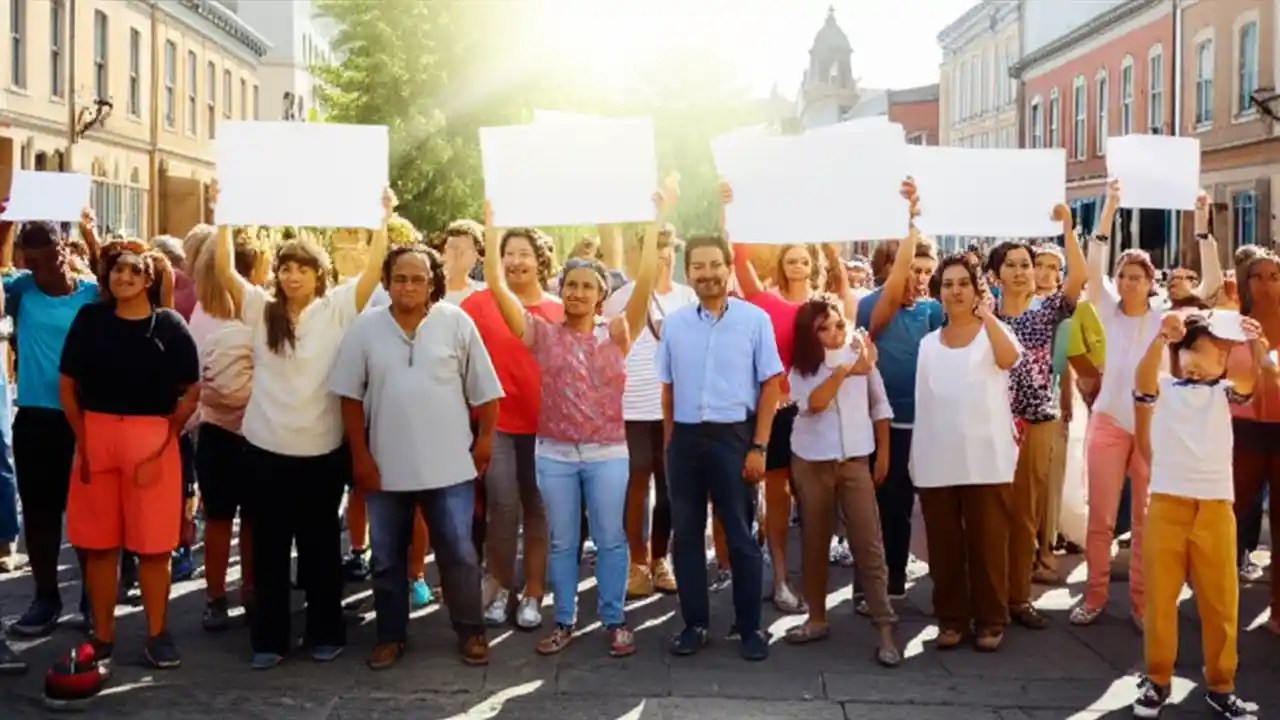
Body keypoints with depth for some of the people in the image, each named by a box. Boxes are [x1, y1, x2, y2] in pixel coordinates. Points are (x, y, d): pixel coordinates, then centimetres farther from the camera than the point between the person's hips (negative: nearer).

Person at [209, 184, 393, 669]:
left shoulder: (337, 310, -1)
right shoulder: (260, 309, 3)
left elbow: (373, 271, -9)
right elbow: (224, 270, -6)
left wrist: (383, 220, -14)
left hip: (322, 449, -1)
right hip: (266, 447, 1)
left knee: (320, 544, 11)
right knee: (269, 546, 9)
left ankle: (326, 632, 23)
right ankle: (270, 638, 19)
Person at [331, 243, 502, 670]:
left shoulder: (457, 323, -4)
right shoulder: (366, 328, -1)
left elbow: (483, 390, 1)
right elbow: (351, 396, 2)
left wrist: (485, 438, 0)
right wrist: (360, 455, -1)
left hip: (449, 465, -1)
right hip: (385, 465, 2)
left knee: (459, 554, 6)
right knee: (387, 558, 12)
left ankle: (471, 632, 22)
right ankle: (390, 636, 26)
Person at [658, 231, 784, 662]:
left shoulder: (755, 319, -3)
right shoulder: (674, 324, 5)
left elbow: (771, 386, -3)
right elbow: (667, 389, 12)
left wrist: (758, 447, -8)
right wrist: (671, 444, 8)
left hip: (733, 437, -3)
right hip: (685, 438, 3)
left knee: (740, 535, 4)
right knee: (686, 533, 9)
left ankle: (750, 627, 15)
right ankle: (694, 623, 21)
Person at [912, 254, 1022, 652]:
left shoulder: (994, 331, 2)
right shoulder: (928, 343, 13)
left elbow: (1009, 358, -22)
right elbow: (923, 401, 14)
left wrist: (987, 316, -29)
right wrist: (916, 457, 10)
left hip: (986, 459, -3)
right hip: (937, 461, 3)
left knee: (988, 543, 1)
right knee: (944, 546, 7)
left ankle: (990, 620, 12)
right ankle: (951, 619, 17)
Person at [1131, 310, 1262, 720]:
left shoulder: (1224, 392, 10)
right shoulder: (1163, 388, 2)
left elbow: (1253, 380, -11)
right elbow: (1143, 379, -20)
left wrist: (1257, 347, -32)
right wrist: (1161, 337, -39)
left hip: (1216, 507, 2)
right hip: (1167, 503, -2)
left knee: (1221, 601, 6)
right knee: (1160, 597, 5)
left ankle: (1220, 686, 18)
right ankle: (1157, 680, 17)